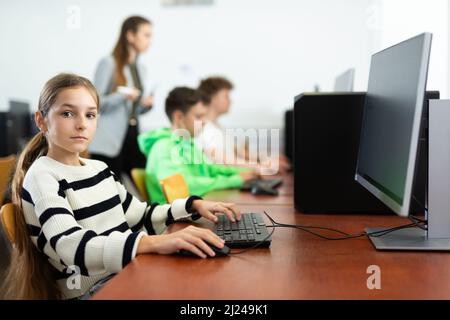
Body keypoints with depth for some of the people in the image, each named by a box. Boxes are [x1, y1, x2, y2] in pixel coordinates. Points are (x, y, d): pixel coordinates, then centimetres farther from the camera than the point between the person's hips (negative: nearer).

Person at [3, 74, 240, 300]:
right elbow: (73, 248, -28)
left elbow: (140, 218, 18)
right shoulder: (41, 176, -12)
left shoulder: (99, 168, 10)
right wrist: (154, 242, -42)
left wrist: (193, 205, 4)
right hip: (89, 291, -7)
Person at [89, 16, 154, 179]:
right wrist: (122, 96, -23)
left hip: (133, 135, 7)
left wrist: (146, 104, 2)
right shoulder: (108, 63, -6)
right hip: (109, 142, -6)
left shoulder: (141, 68, 16)